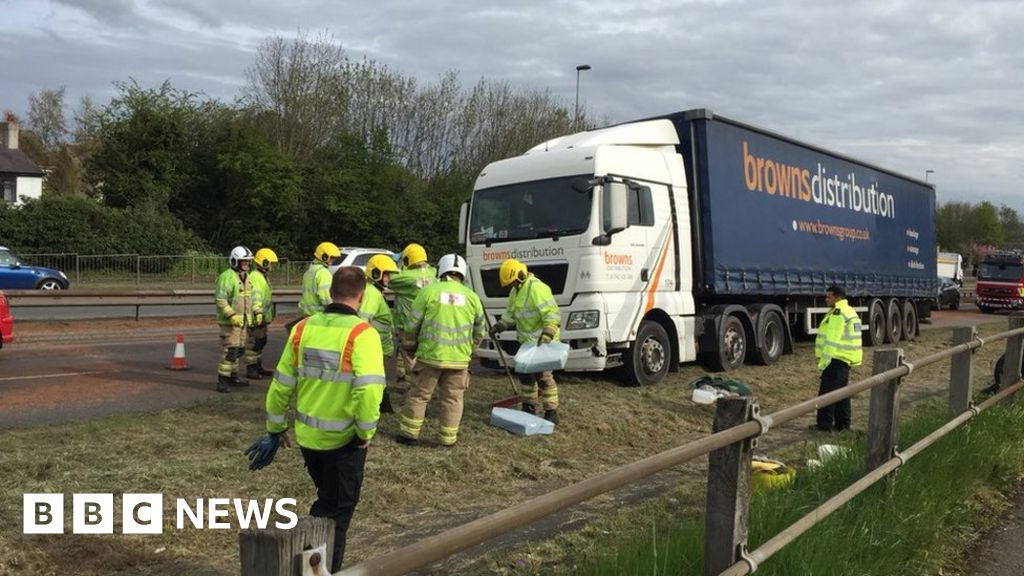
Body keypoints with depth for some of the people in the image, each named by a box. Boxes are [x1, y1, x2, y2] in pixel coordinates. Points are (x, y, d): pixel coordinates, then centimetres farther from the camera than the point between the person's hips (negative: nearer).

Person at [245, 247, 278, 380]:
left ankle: (258, 367, 27)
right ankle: (250, 370, -3)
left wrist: (269, 314, 33)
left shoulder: (263, 277, 19)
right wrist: (258, 312, -38)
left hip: (263, 317, 11)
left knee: (261, 342, 17)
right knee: (253, 343, -7)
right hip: (256, 318, -11)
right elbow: (256, 296, -28)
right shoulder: (254, 277, -15)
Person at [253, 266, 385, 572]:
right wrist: (366, 432, -12)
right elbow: (368, 390, -27)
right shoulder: (362, 334, -17)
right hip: (343, 440, -5)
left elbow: (281, 384, 4)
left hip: (307, 436, 5)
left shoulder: (303, 328, -1)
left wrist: (276, 428, 16)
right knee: (337, 512, 12)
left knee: (324, 502, 28)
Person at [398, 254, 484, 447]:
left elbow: (412, 324, 1)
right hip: (459, 358, 2)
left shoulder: (429, 291, -4)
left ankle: (409, 433, 17)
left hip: (430, 354, -1)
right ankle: (448, 438, 16)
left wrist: (409, 346, 17)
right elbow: (479, 332, 13)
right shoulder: (472, 297, 4)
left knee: (419, 394, 11)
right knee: (453, 398, 11)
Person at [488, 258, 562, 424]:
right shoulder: (516, 290, 10)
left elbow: (553, 314, -26)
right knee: (525, 374, 16)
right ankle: (528, 408, 29)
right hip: (527, 341, 10)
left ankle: (552, 413, 0)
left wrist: (547, 335, -36)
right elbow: (510, 313, 22)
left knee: (543, 376, -8)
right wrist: (498, 326, 9)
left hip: (542, 342, -10)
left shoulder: (536, 288, -21)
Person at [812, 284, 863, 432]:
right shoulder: (851, 312, 17)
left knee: (827, 392, -6)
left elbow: (832, 341, -21)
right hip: (846, 359, 10)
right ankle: (842, 423, 21)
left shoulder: (838, 313, -16)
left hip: (836, 359, -10)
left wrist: (823, 361, -19)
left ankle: (825, 424, -4)